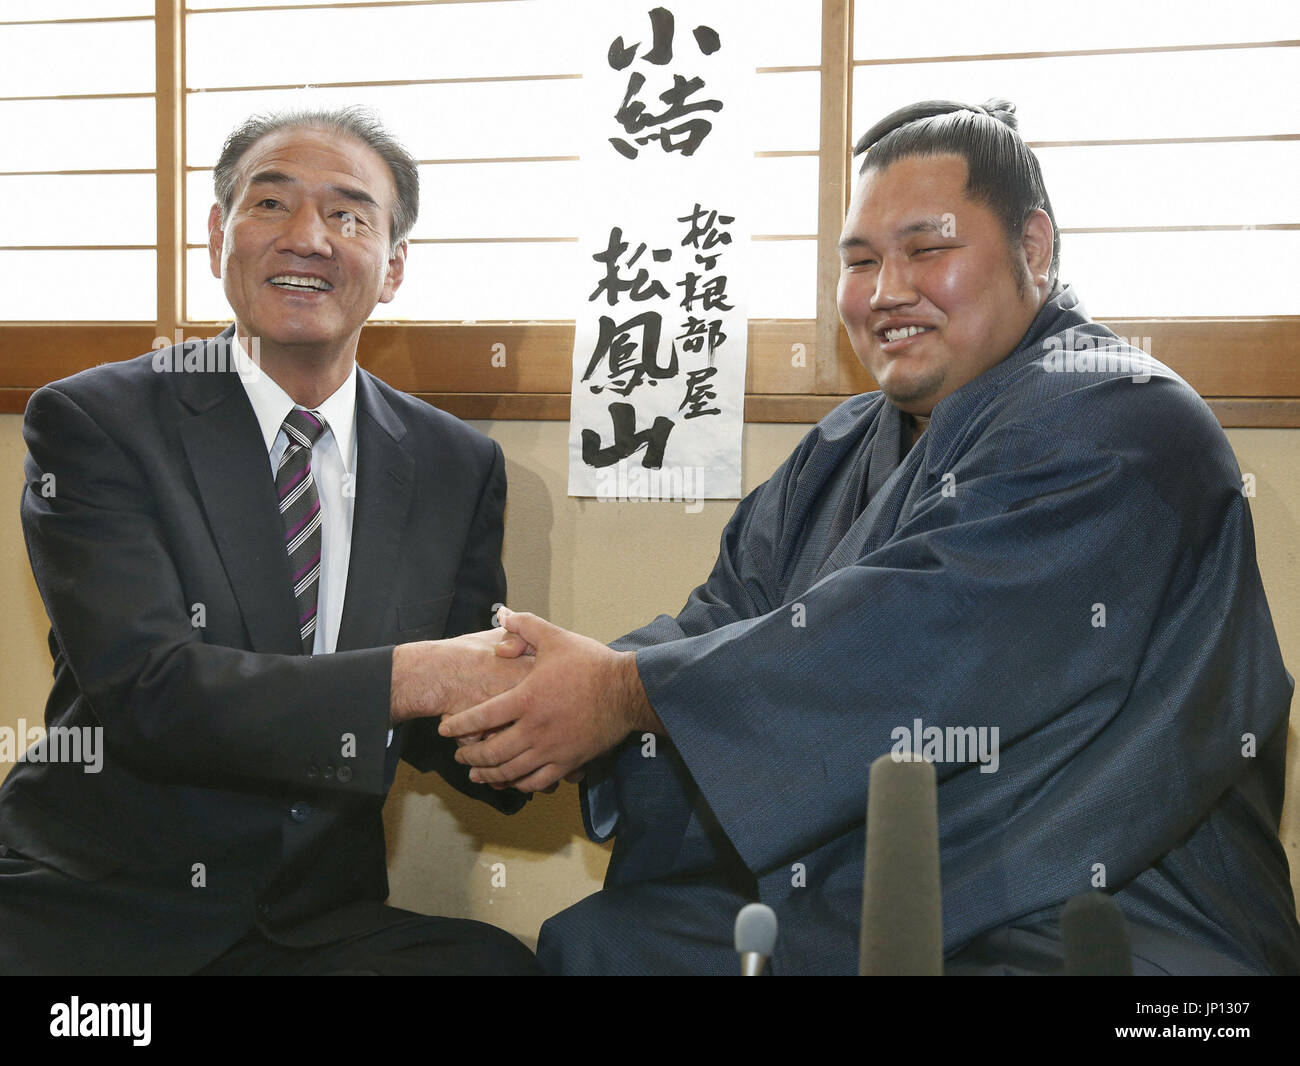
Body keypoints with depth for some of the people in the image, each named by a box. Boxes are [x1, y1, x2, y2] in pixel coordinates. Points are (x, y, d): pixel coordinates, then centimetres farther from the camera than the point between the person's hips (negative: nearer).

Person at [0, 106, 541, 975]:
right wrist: (417, 676, -27)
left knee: (498, 961, -26)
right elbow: (144, 688, -19)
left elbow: (450, 732, 7)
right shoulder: (91, 423, -5)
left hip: (319, 925, 4)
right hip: (91, 914, -3)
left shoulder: (457, 467, 7)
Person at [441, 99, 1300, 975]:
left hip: (1067, 932, -7)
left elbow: (912, 643, -23)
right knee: (584, 941, -5)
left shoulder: (1116, 421, -12)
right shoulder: (839, 456, 16)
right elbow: (723, 621, 7)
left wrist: (628, 692, -20)